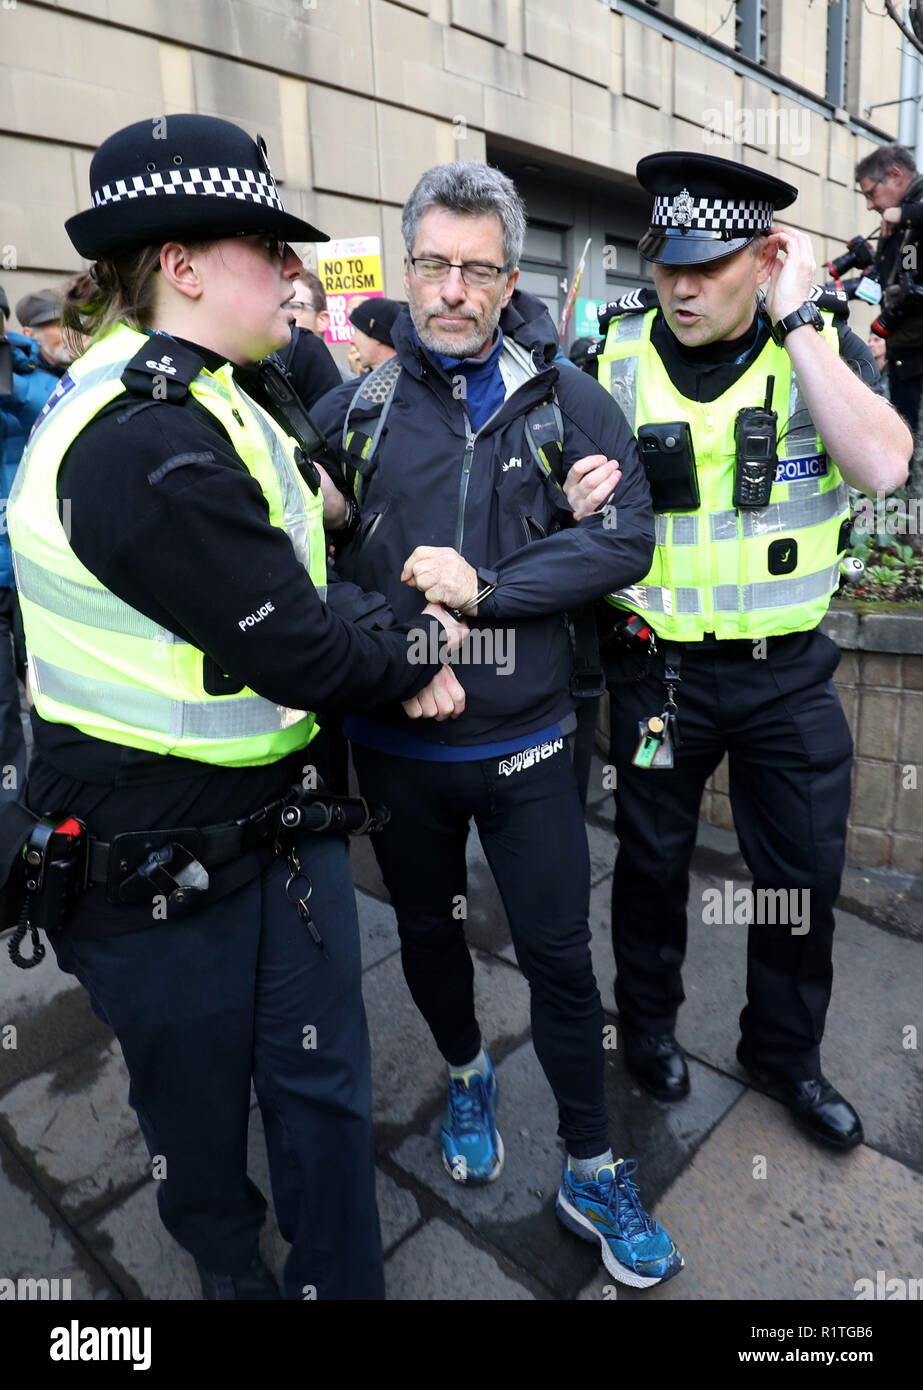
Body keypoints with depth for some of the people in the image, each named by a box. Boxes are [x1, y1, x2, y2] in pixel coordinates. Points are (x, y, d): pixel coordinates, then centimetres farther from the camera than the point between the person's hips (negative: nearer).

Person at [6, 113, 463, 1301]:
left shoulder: (210, 402, 9)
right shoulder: (146, 445, -25)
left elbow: (291, 578, 9)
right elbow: (298, 654, -25)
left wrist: (383, 631, -9)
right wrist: (408, 655, -6)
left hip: (278, 805, 9)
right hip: (161, 862, -8)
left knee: (321, 1078, 17)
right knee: (197, 1094, 19)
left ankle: (340, 1279, 40)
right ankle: (228, 1263, 49)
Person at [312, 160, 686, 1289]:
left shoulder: (564, 399, -4)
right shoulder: (356, 406, 0)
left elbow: (624, 536, -13)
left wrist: (483, 588, -21)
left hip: (522, 742, -1)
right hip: (394, 741, 2)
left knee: (559, 955, 8)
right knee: (427, 932, 21)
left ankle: (591, 1175, 32)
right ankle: (467, 1074, 52)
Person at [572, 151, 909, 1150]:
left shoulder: (824, 342, -5)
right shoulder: (615, 355, -5)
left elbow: (882, 465, -23)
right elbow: (568, 496, 3)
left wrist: (794, 319, -21)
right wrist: (576, 508, -22)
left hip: (790, 668, 1)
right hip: (659, 666, 0)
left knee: (805, 872, 14)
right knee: (652, 860, 16)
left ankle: (784, 1049, 41)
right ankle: (648, 1020, 44)